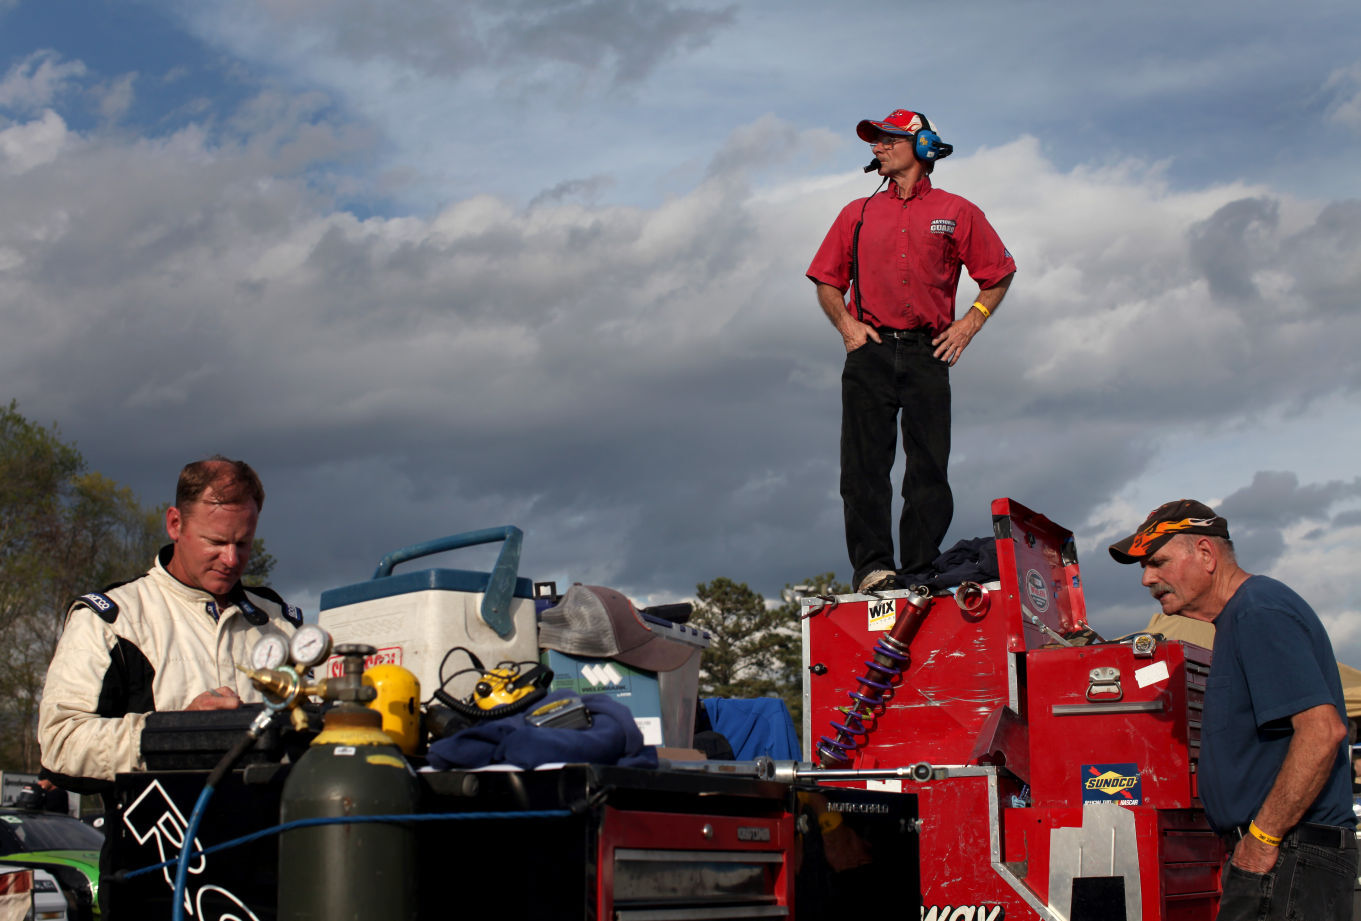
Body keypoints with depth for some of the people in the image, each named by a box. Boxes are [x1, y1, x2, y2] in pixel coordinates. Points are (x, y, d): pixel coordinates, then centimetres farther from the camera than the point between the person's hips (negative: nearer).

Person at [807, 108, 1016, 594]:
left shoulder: (957, 213, 11)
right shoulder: (857, 214, 17)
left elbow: (998, 275, 16)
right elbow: (827, 281, 20)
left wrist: (969, 324, 4)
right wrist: (845, 323, 3)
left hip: (928, 354, -1)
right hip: (870, 353, 1)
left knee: (929, 467, -5)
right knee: (865, 463, -9)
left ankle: (923, 569, -3)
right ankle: (871, 565, -11)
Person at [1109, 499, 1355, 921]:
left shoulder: (1259, 612, -13)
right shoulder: (1240, 616, 19)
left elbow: (1322, 729, -24)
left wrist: (1261, 838, -21)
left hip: (1288, 858, -10)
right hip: (1274, 855, 10)